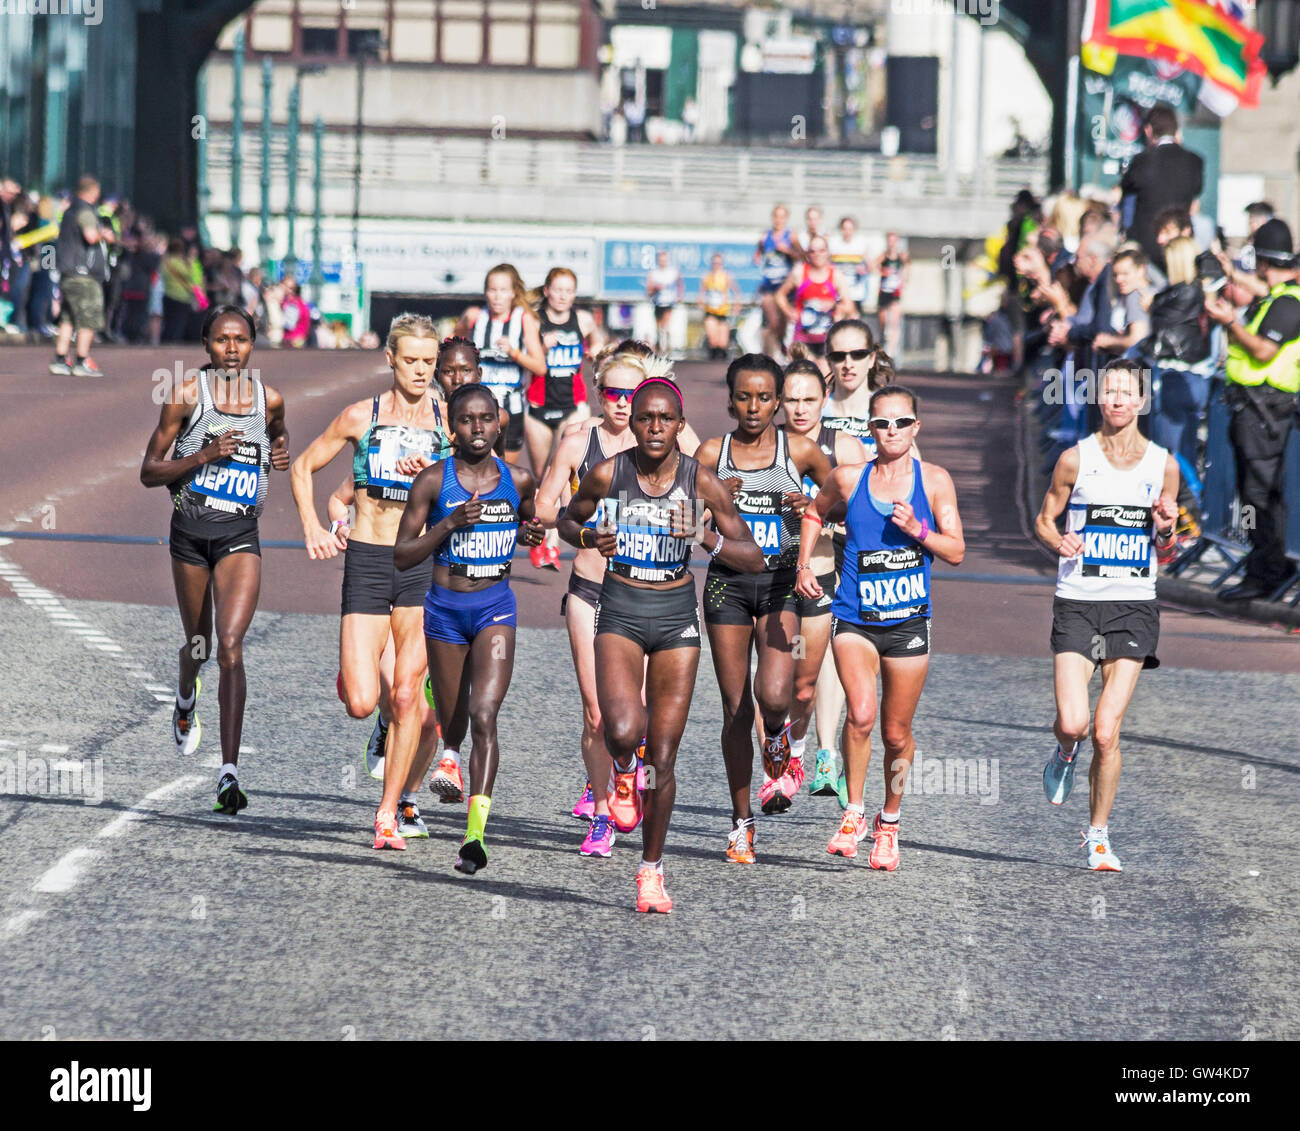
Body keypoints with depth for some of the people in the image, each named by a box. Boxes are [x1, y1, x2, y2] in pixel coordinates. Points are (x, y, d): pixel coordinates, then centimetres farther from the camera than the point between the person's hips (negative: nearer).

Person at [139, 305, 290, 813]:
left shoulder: (270, 399, 1)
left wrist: (283, 455, 3)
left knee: (230, 646, -18)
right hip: (191, 530, 0)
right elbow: (149, 472, -6)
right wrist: (204, 456, -21)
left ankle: (230, 772, -23)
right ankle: (185, 704, 56)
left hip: (240, 536, 0)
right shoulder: (186, 394, -7)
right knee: (198, 645, 17)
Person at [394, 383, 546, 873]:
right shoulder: (433, 481, -4)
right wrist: (449, 523, -17)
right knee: (451, 728, 9)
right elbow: (401, 556, -3)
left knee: (484, 714, -19)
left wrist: (529, 534, 1)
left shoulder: (518, 480, 3)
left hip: (496, 607, 0)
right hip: (446, 610, 0)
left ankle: (476, 831, -26)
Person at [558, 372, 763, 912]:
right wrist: (590, 539, -10)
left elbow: (753, 559, -3)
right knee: (624, 730, -26)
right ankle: (622, 768, 11)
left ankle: (651, 869, 17)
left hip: (677, 615, 1)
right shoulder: (607, 474, -6)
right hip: (620, 611, -1)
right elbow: (567, 522, 12)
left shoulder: (702, 482, -6)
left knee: (662, 756, 1)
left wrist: (708, 538, -21)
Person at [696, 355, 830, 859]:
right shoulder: (711, 453, 4)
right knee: (735, 709, 2)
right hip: (727, 579, 1)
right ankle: (741, 822, 14)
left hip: (781, 578, -1)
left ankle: (778, 746, 13)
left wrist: (813, 506, -11)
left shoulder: (800, 451, 1)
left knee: (773, 695, -23)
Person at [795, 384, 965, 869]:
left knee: (897, 734, 9)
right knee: (861, 713, -24)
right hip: (854, 618, -1)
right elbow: (815, 513, 21)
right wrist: (804, 564, 9)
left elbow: (956, 552, 0)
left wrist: (918, 530, -16)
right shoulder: (849, 478, 1)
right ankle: (853, 812, -7)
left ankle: (888, 822, 32)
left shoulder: (934, 480, 0)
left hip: (908, 621, 1)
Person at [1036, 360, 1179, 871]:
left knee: (1106, 732, -5)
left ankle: (1098, 834, 11)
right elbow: (1044, 520, 9)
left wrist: (1166, 527, -7)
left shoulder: (1162, 464, 5)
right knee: (1072, 723, -14)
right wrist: (1059, 542, -13)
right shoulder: (1076, 459, 0)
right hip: (1077, 603, -1)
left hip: (1134, 606, 1)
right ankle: (1065, 754, 24)